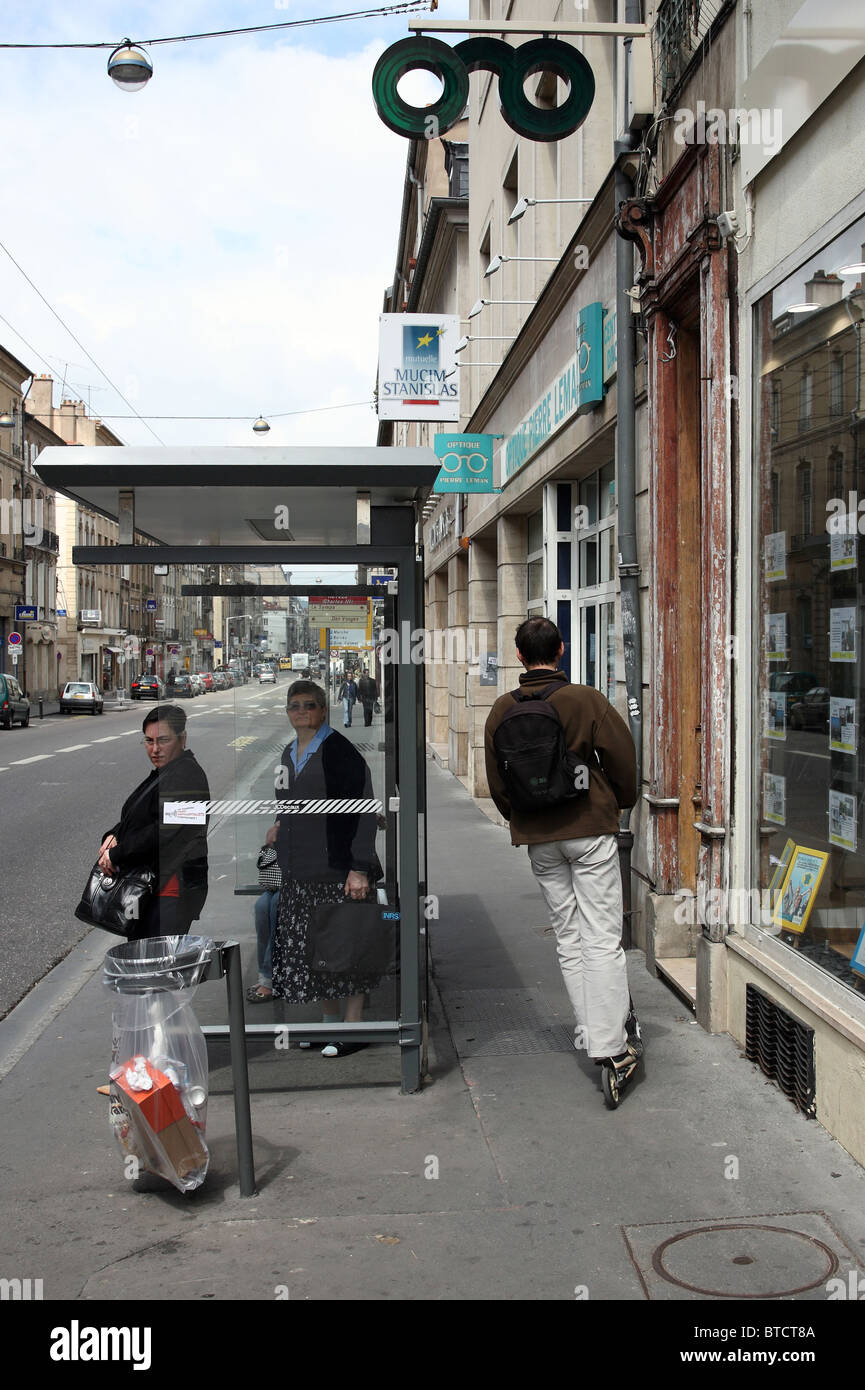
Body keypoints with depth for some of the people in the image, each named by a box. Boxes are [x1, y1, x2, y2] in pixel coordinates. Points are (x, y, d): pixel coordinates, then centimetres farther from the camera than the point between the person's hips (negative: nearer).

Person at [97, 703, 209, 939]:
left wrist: (116, 854, -15)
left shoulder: (186, 776, -16)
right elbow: (135, 821, 24)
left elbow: (164, 831, -23)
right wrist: (114, 835, 2)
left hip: (172, 889, -10)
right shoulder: (161, 774, 18)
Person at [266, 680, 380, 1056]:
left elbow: (363, 811, -15)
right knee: (312, 949, 12)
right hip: (300, 873, 7)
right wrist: (281, 824, 12)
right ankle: (329, 1021, 25)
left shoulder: (340, 751, -12)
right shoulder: (289, 754, 12)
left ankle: (353, 1027, 11)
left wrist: (359, 868, -21)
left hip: (338, 868, -7)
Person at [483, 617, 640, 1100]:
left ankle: (592, 1033, 16)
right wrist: (621, 803, 16)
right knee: (603, 939, -3)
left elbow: (497, 782, 8)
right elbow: (624, 761, -2)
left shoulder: (503, 710, 1)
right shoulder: (586, 701, -9)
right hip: (590, 829, -3)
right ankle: (611, 1045, -6)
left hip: (539, 840, 4)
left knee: (569, 939, 12)